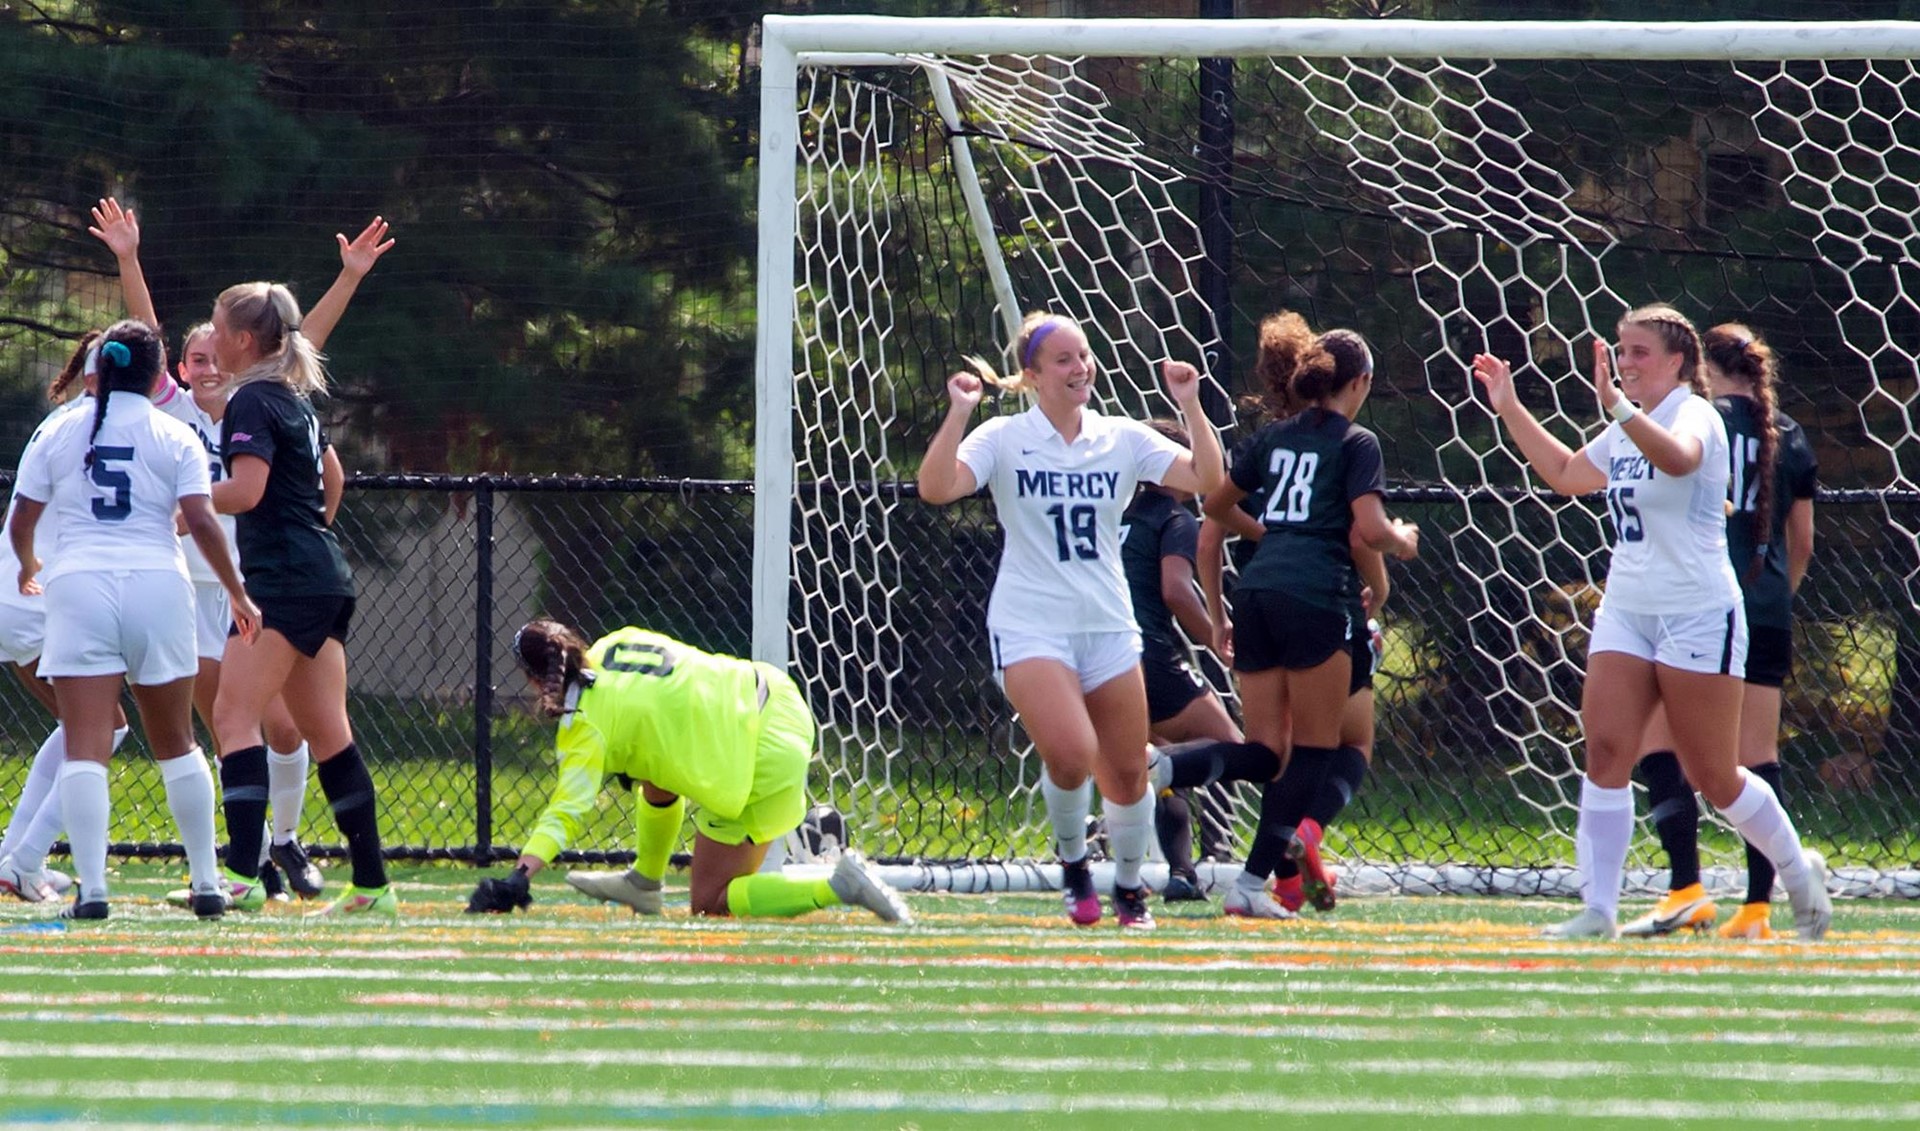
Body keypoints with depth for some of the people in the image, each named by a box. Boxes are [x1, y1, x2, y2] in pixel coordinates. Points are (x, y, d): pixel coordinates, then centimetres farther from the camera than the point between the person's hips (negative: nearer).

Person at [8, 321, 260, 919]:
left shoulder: (58, 436, 8)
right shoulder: (174, 438, 4)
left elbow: (20, 520, 11)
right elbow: (201, 520, -5)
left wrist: (28, 566, 33)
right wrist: (237, 593, 5)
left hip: (78, 585, 0)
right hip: (157, 588, 0)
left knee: (85, 747, -7)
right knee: (176, 744, 14)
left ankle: (90, 887, -19)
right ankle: (206, 882, 16)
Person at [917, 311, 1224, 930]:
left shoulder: (1123, 439, 5)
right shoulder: (1003, 439, -3)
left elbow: (1207, 479, -3)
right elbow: (936, 488, -18)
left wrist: (1190, 407, -14)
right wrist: (958, 413, -26)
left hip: (1109, 628, 4)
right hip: (1030, 628, -3)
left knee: (1127, 773, 5)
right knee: (1071, 753, -24)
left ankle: (1129, 889, 29)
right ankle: (1072, 863, 3)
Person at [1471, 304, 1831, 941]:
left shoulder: (1693, 414, -11)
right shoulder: (1626, 430, 13)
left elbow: (1678, 458, -38)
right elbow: (1566, 474, 33)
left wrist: (1619, 408, -51)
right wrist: (1510, 410, 29)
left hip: (1698, 617, -7)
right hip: (1625, 612, 7)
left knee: (1713, 778, 0)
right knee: (1605, 752, -9)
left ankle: (1799, 873, 23)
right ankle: (1597, 910, -10)